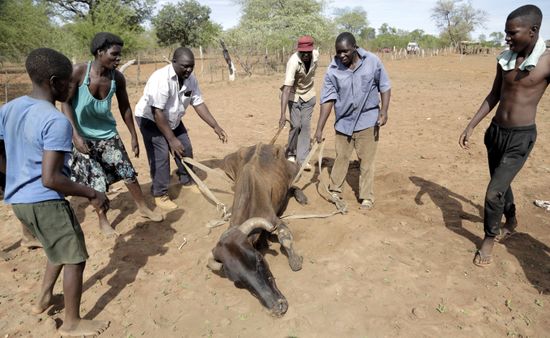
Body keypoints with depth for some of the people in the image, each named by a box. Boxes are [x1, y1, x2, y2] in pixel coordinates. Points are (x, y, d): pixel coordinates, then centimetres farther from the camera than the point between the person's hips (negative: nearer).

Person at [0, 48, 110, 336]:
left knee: (61, 248, 28)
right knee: (75, 257, 7)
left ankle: (44, 299, 41)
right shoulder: (57, 122, -22)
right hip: (44, 202, -9)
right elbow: (50, 179, -27)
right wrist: (92, 194, -18)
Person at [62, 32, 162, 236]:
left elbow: (125, 108, 1)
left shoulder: (117, 78, -11)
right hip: (83, 137, -3)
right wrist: (75, 134, -24)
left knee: (128, 172, 4)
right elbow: (66, 103, -15)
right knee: (96, 181, 0)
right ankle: (103, 221, 21)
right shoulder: (78, 72, -20)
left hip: (107, 134, 3)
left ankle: (143, 208, 24)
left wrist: (134, 136, 4)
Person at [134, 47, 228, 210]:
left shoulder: (191, 79, -11)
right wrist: (172, 139, -33)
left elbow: (198, 103, -7)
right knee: (160, 155, -14)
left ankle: (188, 181, 28)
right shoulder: (161, 79, -33)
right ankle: (160, 195, -2)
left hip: (173, 120, 7)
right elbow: (157, 113, -34)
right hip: (150, 119, -7)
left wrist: (216, 127, -13)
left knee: (186, 148, 8)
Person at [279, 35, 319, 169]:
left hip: (309, 94, 4)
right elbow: (286, 88, -41)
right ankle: (291, 154, 19)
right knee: (296, 125, -5)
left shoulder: (316, 55, -16)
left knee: (306, 125, 1)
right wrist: (283, 114, -48)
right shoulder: (293, 62, -32)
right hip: (294, 95, -4)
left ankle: (303, 158, 7)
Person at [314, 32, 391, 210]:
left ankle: (367, 197, 17)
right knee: (341, 157, 12)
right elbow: (328, 99, -10)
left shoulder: (373, 61, -9)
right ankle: (335, 190, 30)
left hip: (368, 120, -1)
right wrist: (319, 128, -13)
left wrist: (384, 111, -11)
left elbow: (385, 87, 1)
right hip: (343, 121, 1)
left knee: (367, 160, 5)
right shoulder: (333, 70, -9)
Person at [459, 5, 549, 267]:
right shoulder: (504, 59, -1)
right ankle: (511, 221, 48)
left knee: (494, 192, -9)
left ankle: (489, 238, 15)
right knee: (501, 184, 21)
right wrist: (471, 126, 5)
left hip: (521, 138, -5)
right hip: (495, 131, 6)